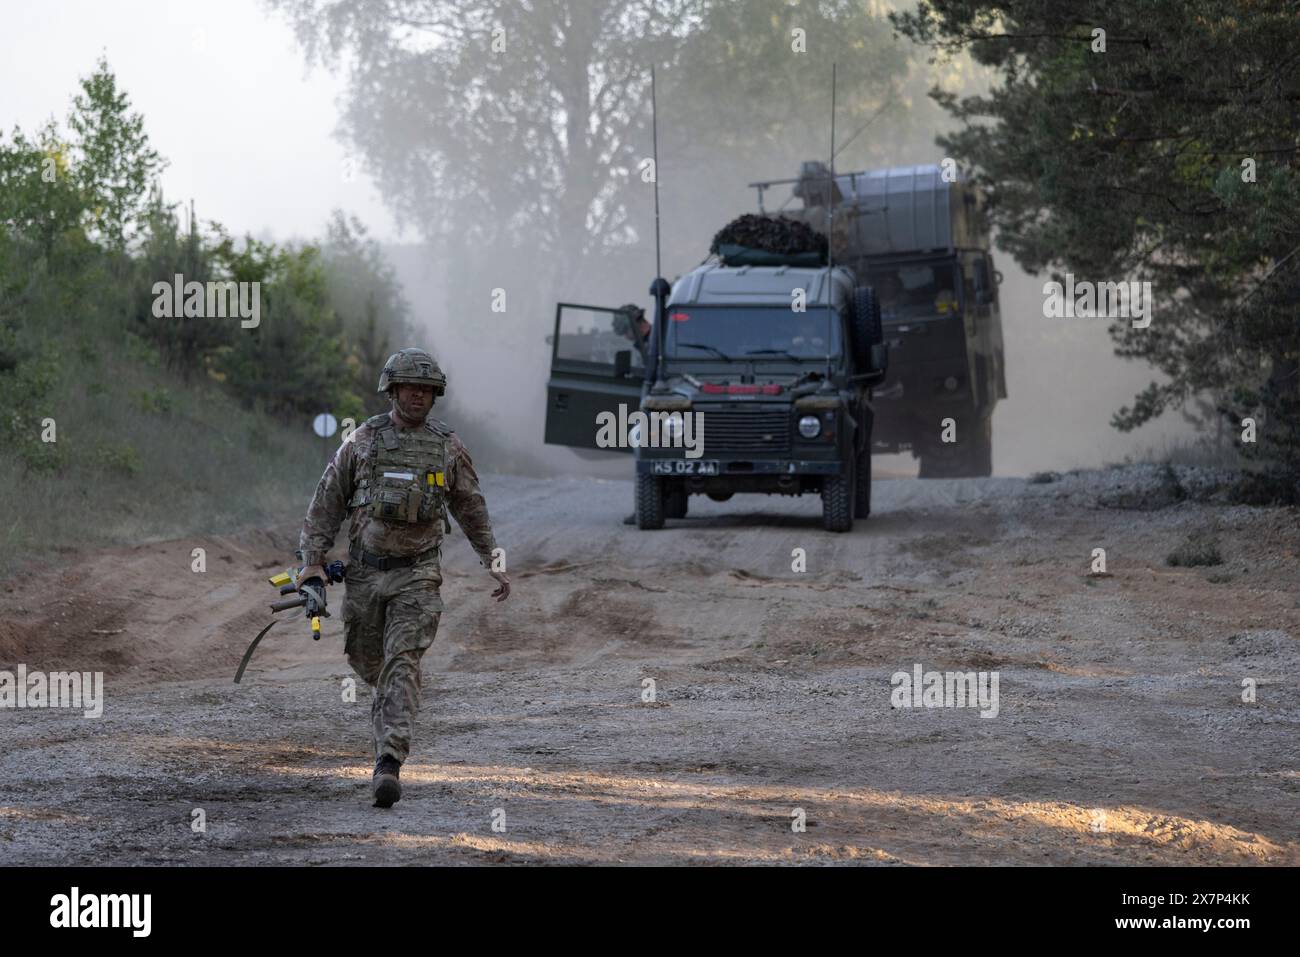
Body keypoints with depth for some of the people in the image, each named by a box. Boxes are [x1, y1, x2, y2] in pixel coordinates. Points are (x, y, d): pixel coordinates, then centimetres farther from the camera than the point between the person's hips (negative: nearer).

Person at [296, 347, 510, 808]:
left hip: (417, 575, -2)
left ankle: (388, 764, -24)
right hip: (365, 571, 2)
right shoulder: (362, 441, 1)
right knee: (368, 661, 14)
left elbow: (471, 508, 14)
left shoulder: (447, 446, 3)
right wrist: (312, 561, -5)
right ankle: (390, 718, 49)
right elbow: (327, 503, 3)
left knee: (403, 663, -16)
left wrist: (493, 562, 15)